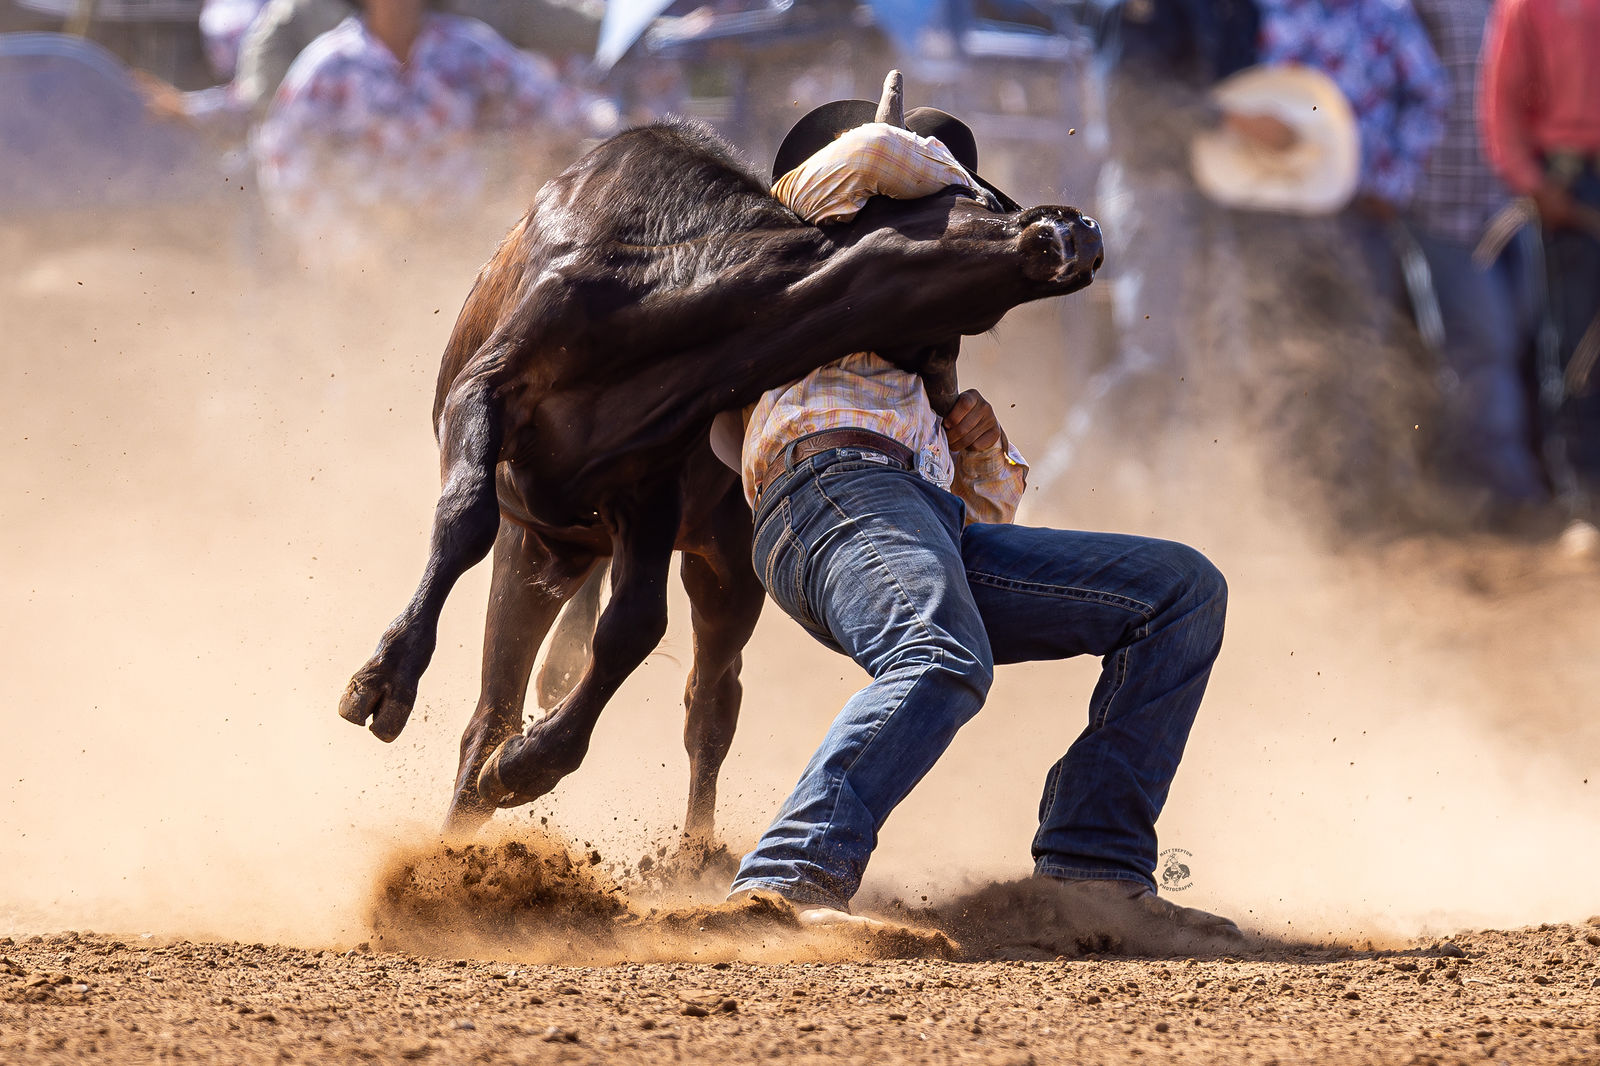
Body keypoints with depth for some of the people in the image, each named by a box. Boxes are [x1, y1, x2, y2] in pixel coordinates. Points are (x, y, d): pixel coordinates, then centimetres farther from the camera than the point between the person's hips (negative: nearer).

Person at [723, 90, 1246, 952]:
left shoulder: (914, 377, 44)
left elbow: (984, 511, 35)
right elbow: (870, 154, 6)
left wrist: (986, 452, 13)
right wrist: (955, 178, 25)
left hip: (934, 526, 8)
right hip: (837, 485, -8)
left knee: (1183, 589, -1)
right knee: (944, 660, -38)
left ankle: (1094, 860, -15)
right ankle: (792, 883, -56)